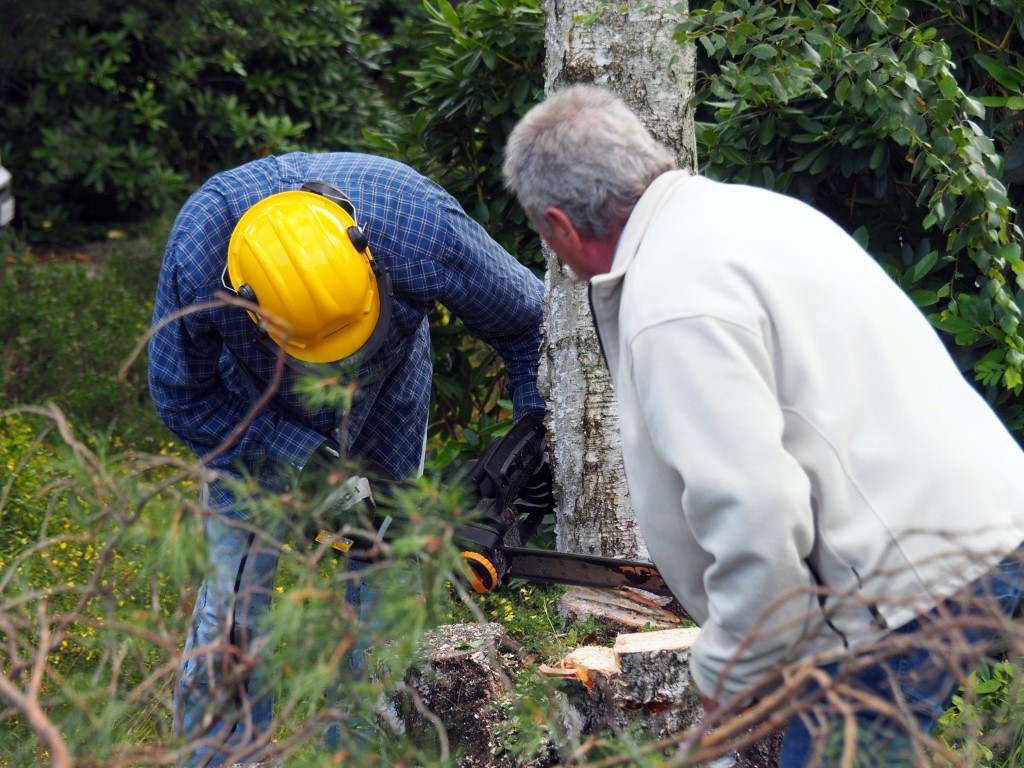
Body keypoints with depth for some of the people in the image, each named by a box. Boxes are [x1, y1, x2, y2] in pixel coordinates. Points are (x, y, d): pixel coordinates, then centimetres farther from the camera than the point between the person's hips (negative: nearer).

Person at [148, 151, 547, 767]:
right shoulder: (196, 261, -39)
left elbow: (529, 318, -19)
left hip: (387, 390, 1)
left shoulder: (424, 232, -39)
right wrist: (308, 462, -27)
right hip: (254, 401, -1)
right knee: (238, 586, -9)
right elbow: (182, 396, -21)